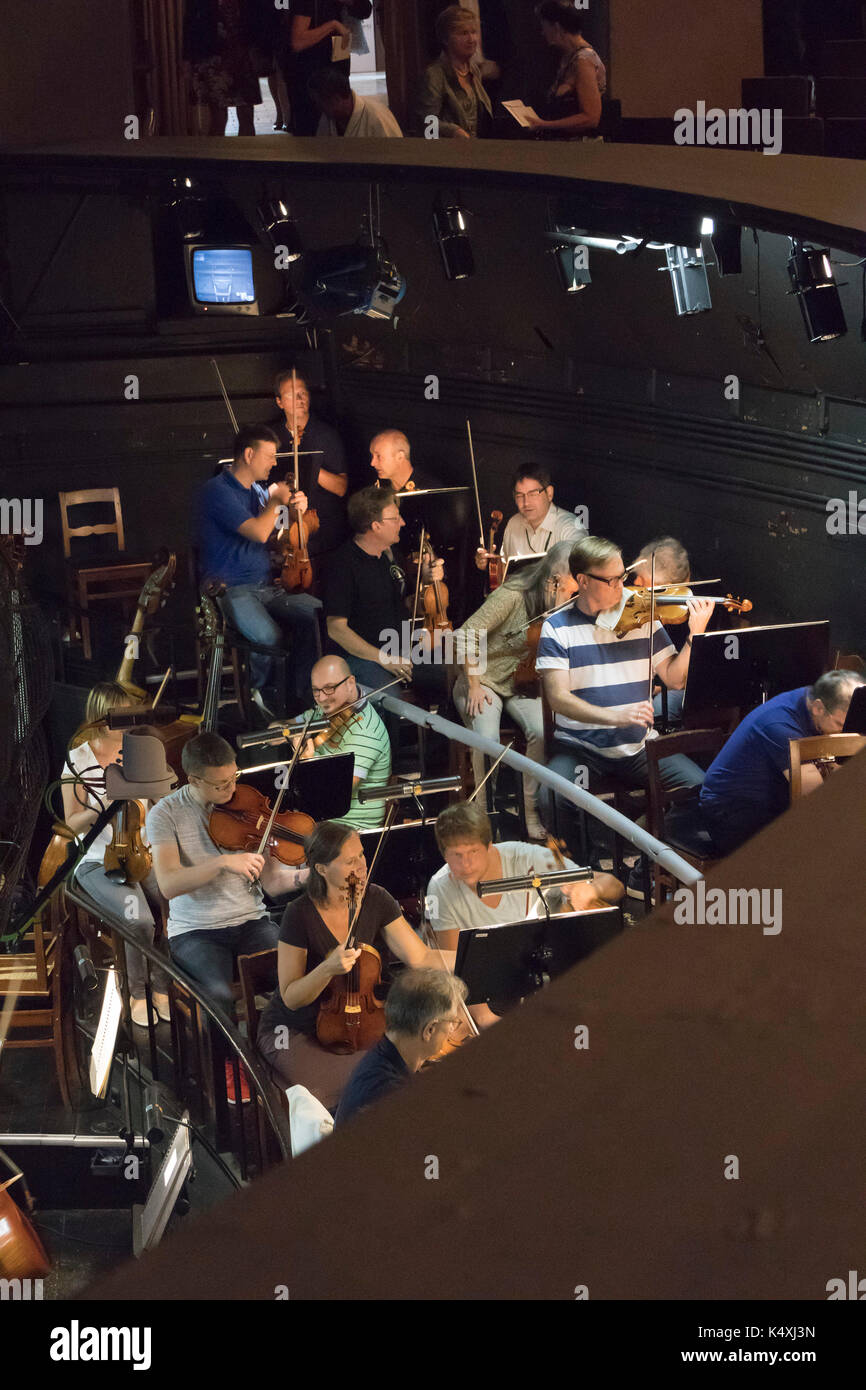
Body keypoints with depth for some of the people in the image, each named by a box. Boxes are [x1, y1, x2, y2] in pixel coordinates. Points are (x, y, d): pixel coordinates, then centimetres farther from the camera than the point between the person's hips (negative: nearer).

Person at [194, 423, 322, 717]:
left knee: (317, 611, -17)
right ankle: (259, 692, -1)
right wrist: (275, 502, -3)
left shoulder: (256, 490, 17)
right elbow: (259, 532, -22)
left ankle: (301, 697, -8)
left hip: (265, 586, 8)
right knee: (270, 637, -33)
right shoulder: (218, 491, -12)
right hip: (230, 590, -8)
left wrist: (295, 512, 4)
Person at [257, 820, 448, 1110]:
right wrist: (328, 969, -35)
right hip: (297, 1031, -5)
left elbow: (421, 958, -6)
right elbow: (290, 998, -17)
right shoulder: (300, 915, -19)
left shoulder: (375, 901, -6)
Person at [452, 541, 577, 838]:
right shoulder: (513, 596, -22)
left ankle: (530, 811, -12)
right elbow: (468, 634, -19)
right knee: (487, 741, -31)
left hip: (520, 685, 5)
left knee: (541, 731, -26)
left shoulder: (563, 606, -2)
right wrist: (475, 687, -16)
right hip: (484, 681, -5)